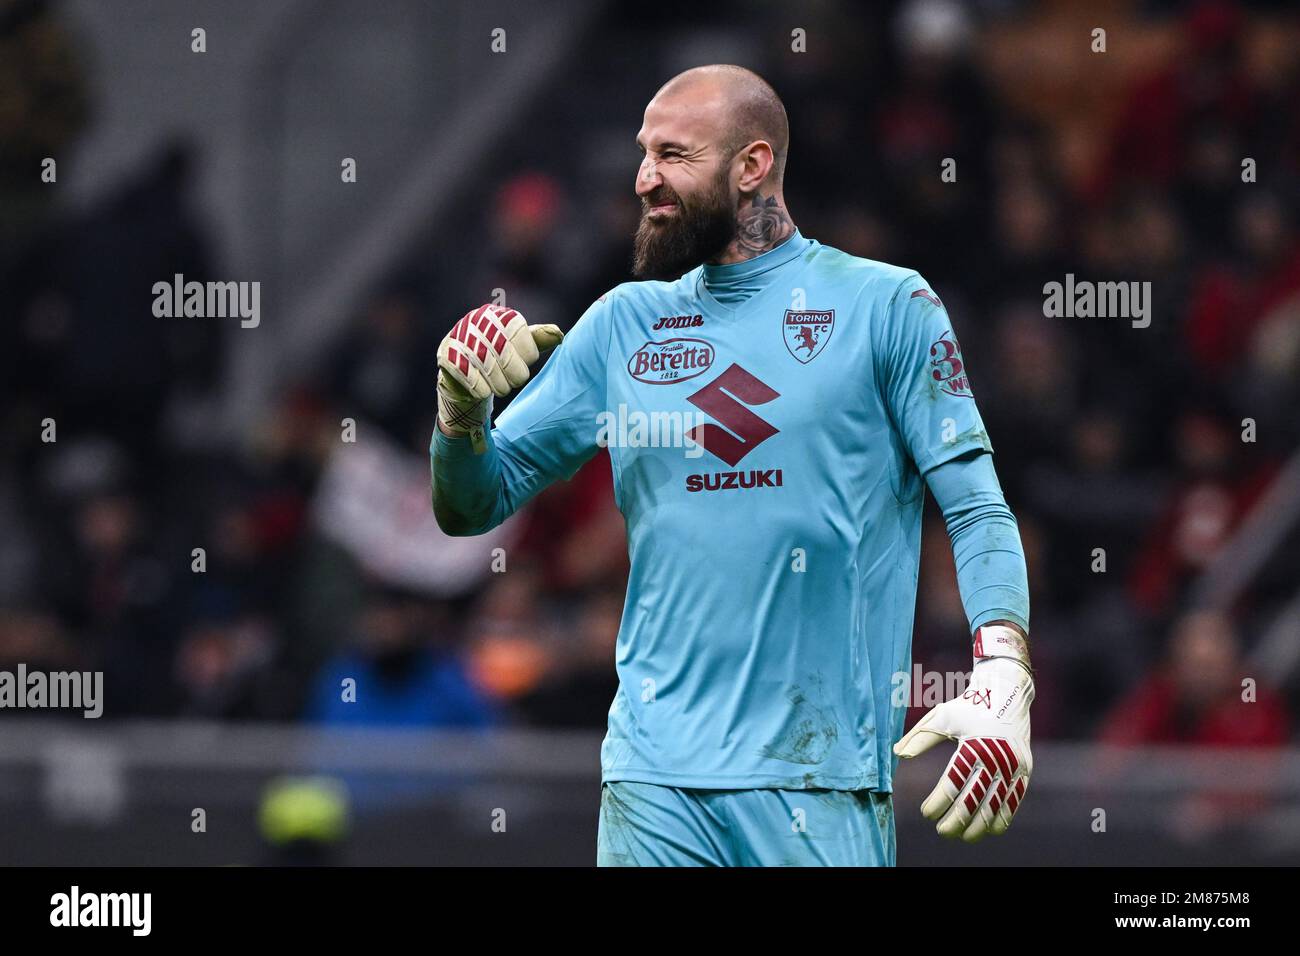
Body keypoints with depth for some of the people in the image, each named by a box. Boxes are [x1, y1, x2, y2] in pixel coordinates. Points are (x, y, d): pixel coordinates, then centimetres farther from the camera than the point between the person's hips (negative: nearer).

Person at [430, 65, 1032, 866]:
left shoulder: (886, 307, 2)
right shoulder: (623, 324, 13)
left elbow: (977, 509, -3)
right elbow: (474, 506, 15)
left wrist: (1004, 679, -19)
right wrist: (461, 403, -7)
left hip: (819, 775, -3)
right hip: (655, 777, 3)